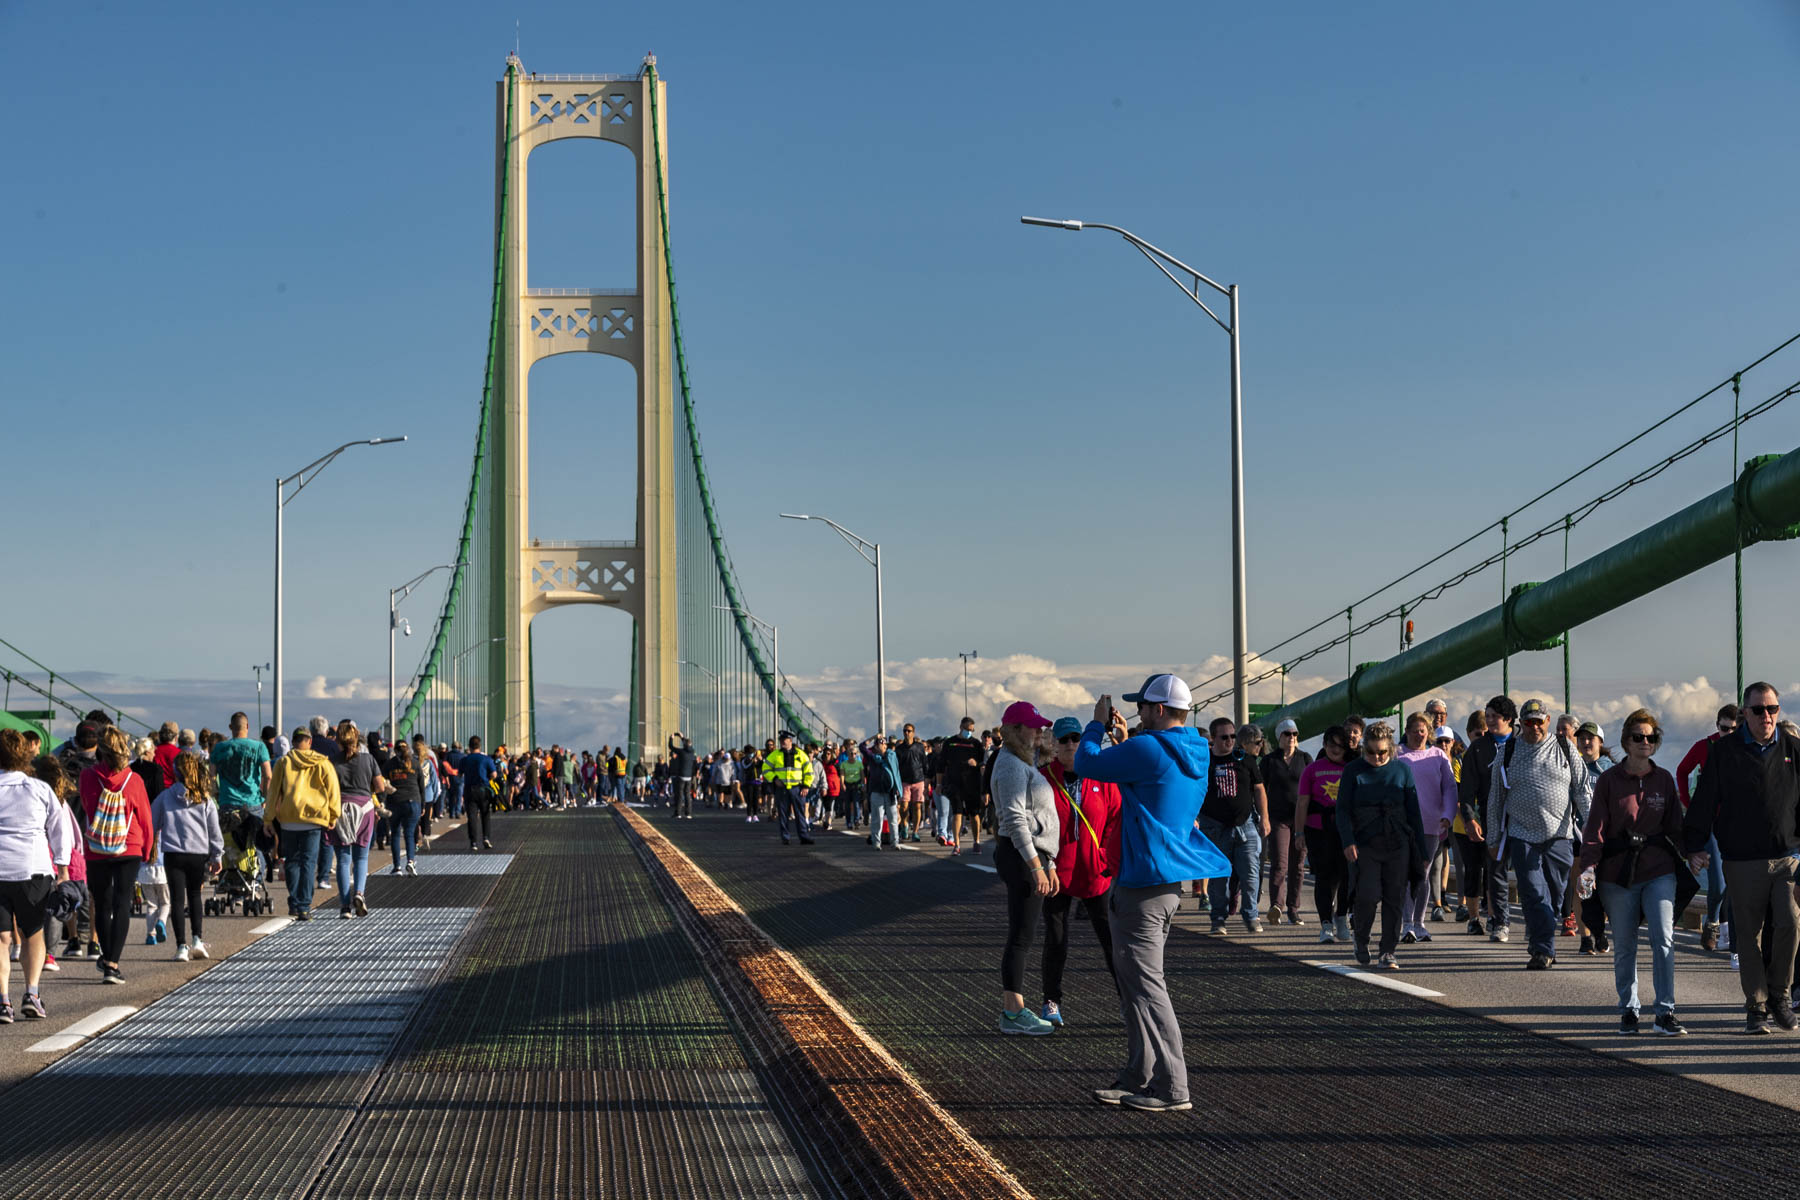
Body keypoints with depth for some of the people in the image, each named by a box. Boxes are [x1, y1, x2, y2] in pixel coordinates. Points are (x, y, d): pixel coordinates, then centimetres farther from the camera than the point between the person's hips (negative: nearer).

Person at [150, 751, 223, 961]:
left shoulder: (165, 797, 0)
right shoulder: (205, 800, 1)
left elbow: (152, 824, 6)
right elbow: (214, 830, 4)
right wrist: (217, 856, 12)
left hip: (173, 854, -1)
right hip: (199, 854, 1)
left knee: (177, 899, 2)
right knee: (195, 895, 19)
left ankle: (182, 946, -3)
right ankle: (197, 940, 9)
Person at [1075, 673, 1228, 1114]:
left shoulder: (1148, 749, -17)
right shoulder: (1193, 754, 12)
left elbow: (1086, 764, -8)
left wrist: (1097, 724, 8)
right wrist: (1122, 738, 21)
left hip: (1145, 884, -10)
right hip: (1169, 879, 10)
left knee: (1145, 984, -6)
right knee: (1133, 978, 17)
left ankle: (1171, 1088, -6)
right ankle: (1138, 1078, 22)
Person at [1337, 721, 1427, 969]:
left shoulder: (1401, 769, 8)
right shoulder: (1353, 770, 4)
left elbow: (1413, 811, 11)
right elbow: (1343, 809, 2)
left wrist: (1421, 851, 9)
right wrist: (1348, 841, -13)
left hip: (1398, 844, 2)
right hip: (1366, 844, -2)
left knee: (1395, 898, -1)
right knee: (1368, 895, -12)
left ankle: (1387, 952, 7)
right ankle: (1360, 939, 15)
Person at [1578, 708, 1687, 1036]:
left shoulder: (1664, 780, 8)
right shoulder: (1609, 780, 1)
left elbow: (1674, 825, 13)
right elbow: (1595, 826, -2)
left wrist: (1684, 859, 7)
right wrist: (1589, 866, -12)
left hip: (1659, 871, 1)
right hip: (1618, 873, -1)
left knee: (1664, 938, -11)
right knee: (1624, 945, 7)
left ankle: (1665, 1013, -9)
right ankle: (1628, 1010, 20)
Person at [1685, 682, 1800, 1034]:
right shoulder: (1725, 752, 2)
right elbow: (1704, 801, 3)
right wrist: (1694, 846, -1)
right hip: (1743, 862, -1)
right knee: (1749, 936, 3)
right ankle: (1756, 1007, 12)